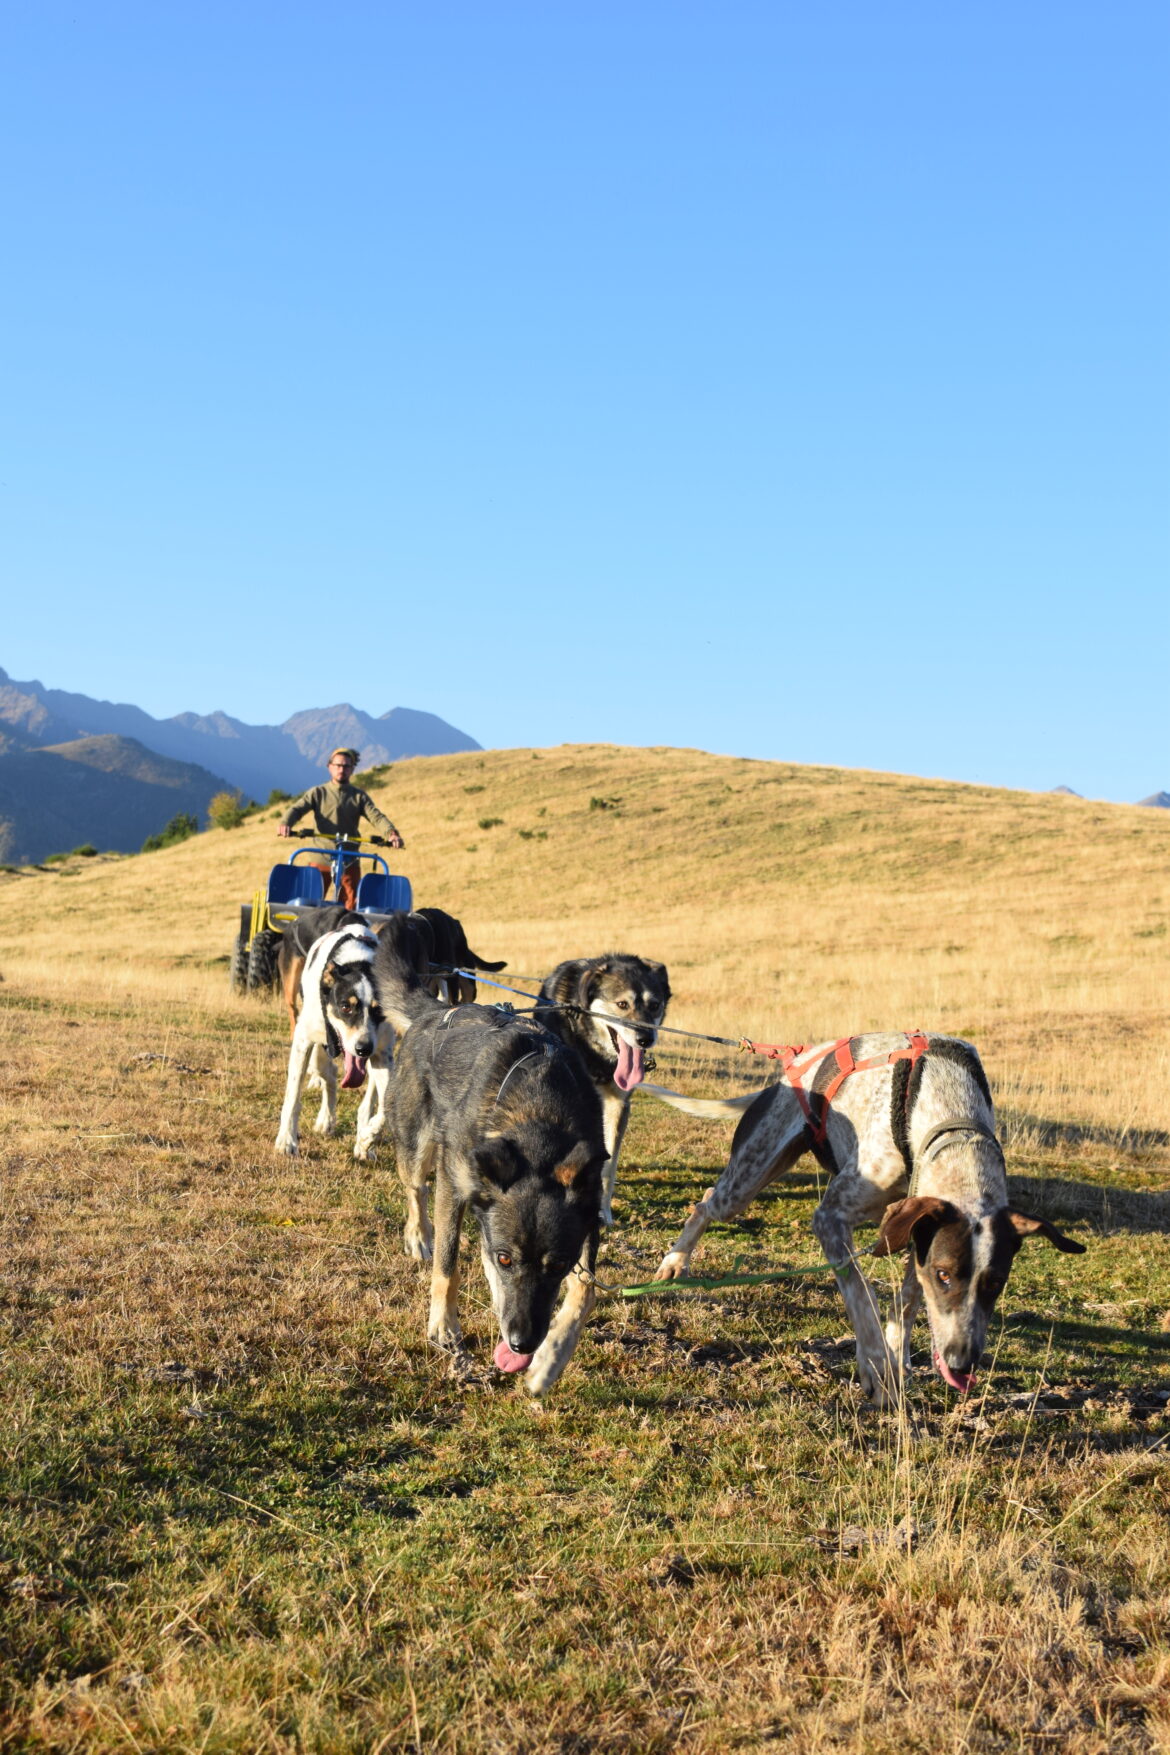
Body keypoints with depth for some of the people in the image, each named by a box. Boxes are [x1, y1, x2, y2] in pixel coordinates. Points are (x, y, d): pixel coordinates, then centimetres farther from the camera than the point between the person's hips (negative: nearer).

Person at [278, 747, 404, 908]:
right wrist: (285, 823, -29)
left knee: (350, 907, 0)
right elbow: (297, 808, -6)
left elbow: (376, 816, -3)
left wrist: (391, 833, -24)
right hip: (319, 859, -1)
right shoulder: (318, 793, 7)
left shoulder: (359, 796, 11)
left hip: (349, 862, 1)